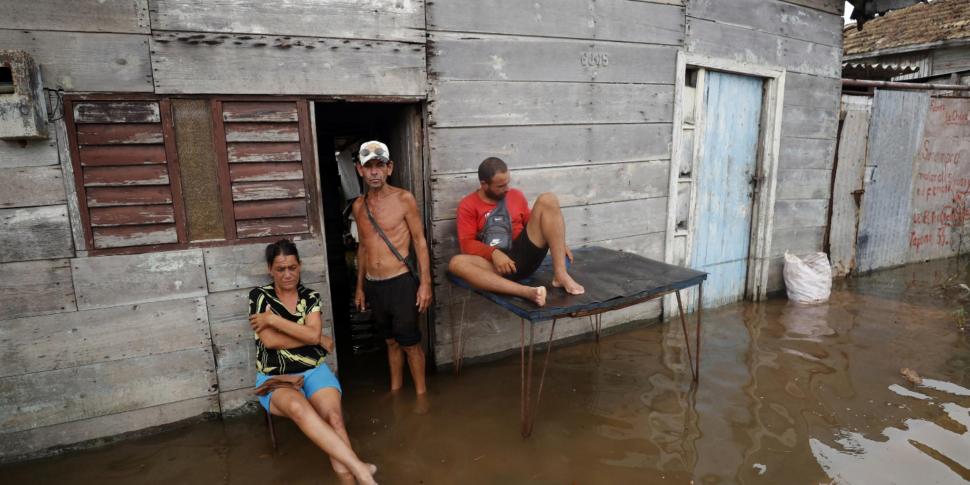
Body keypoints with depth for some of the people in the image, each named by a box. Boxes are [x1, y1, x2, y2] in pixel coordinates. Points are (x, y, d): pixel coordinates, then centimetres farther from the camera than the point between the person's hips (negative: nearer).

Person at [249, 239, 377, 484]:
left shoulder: (310, 297, 8)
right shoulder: (259, 296, 1)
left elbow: (313, 334, -8)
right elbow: (270, 340, -11)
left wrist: (273, 319, -11)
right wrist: (318, 339, -6)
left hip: (314, 371, 3)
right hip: (275, 378, -3)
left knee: (334, 417, -30)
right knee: (298, 408, -37)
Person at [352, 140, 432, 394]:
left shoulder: (403, 199, -7)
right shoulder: (359, 205, 8)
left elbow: (419, 240, -6)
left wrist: (425, 283, -11)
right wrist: (360, 287, 18)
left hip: (401, 282, -5)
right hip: (373, 285, 5)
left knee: (410, 342, 3)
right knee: (390, 340, 18)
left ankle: (421, 392, 21)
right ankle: (395, 388, 34)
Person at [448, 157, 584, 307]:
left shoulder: (516, 195, 14)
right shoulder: (468, 205, 2)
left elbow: (532, 223, 21)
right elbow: (467, 243, -6)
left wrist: (558, 242, 6)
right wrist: (494, 253, -24)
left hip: (526, 253, 3)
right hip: (498, 263, -3)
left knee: (547, 200, -12)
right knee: (457, 263, -34)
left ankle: (561, 275, -23)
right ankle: (527, 291, -49)